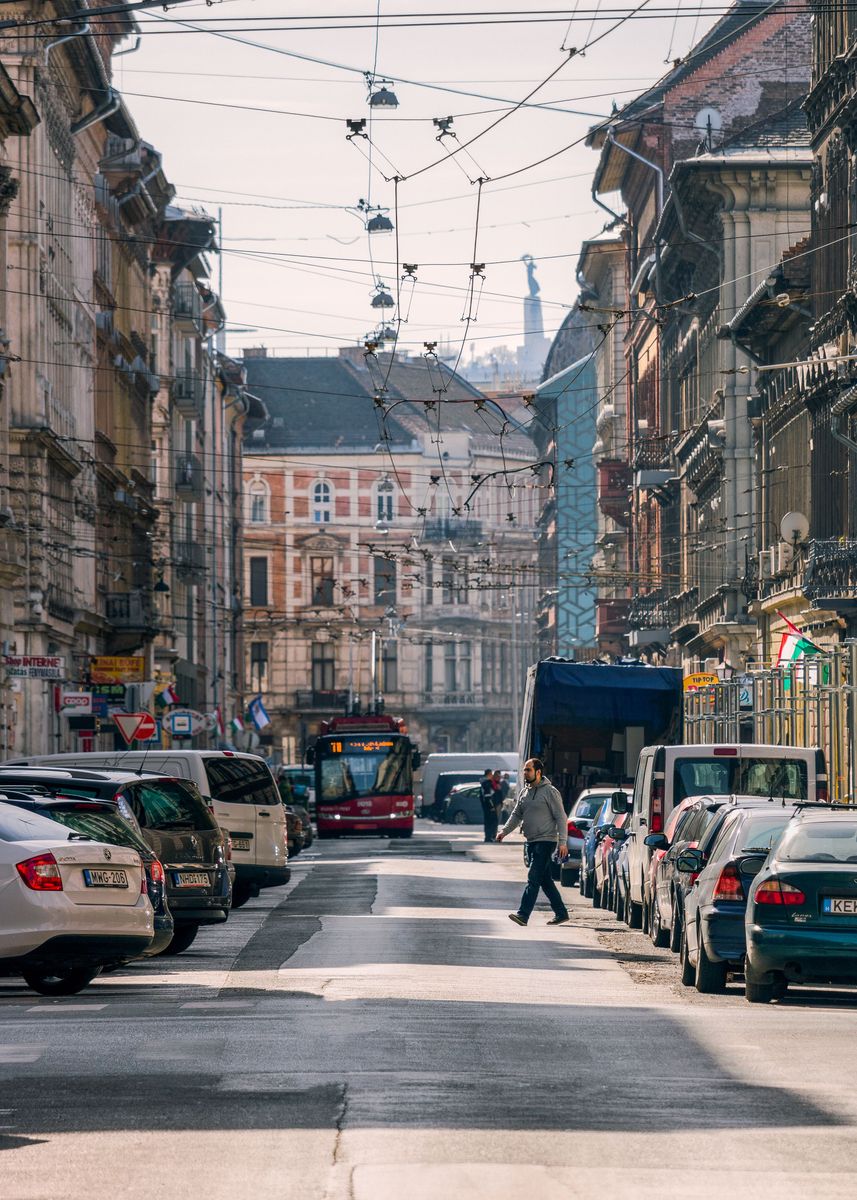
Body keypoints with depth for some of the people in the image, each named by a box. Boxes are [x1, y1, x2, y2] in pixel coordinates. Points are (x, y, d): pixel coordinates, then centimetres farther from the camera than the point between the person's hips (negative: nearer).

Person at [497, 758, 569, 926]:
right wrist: (504, 831, 0)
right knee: (545, 880, 12)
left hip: (546, 841, -8)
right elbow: (516, 815, 16)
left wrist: (563, 842, -15)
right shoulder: (524, 792, 13)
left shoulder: (550, 792, -9)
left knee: (534, 878, -15)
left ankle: (523, 914, -22)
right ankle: (561, 913, 20)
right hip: (531, 842, 8)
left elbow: (561, 817, -10)